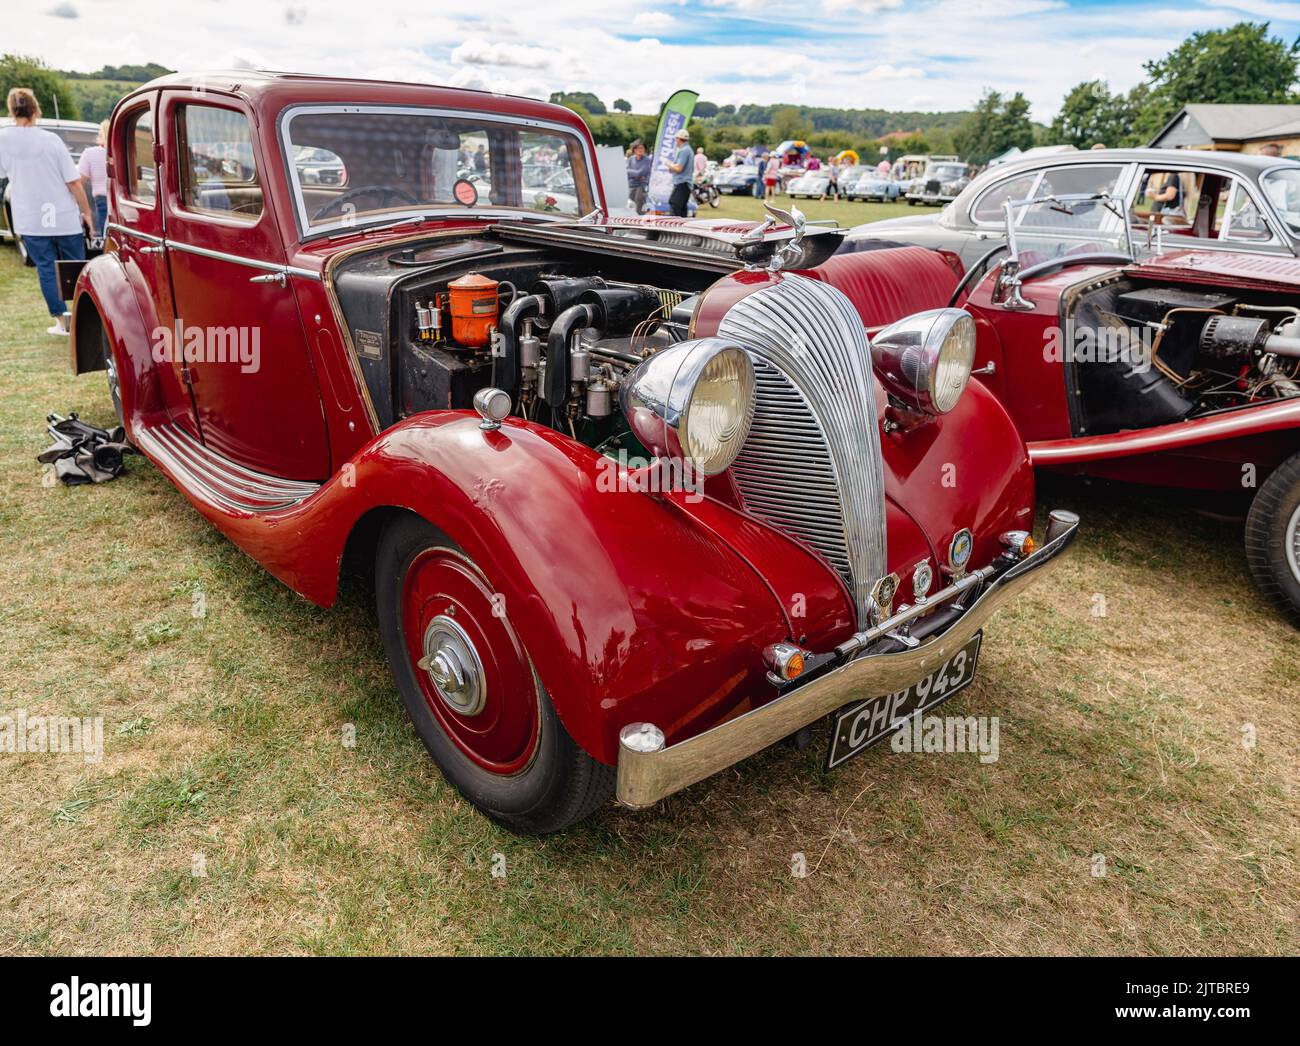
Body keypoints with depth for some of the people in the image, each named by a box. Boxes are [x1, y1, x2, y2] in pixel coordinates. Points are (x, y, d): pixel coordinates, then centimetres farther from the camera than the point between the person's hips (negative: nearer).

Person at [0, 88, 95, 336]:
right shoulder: (50, 139, -10)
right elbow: (74, 181, -10)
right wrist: (86, 212, 2)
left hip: (30, 221, 1)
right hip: (65, 218, -1)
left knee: (46, 269, 8)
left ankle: (62, 322, 7)